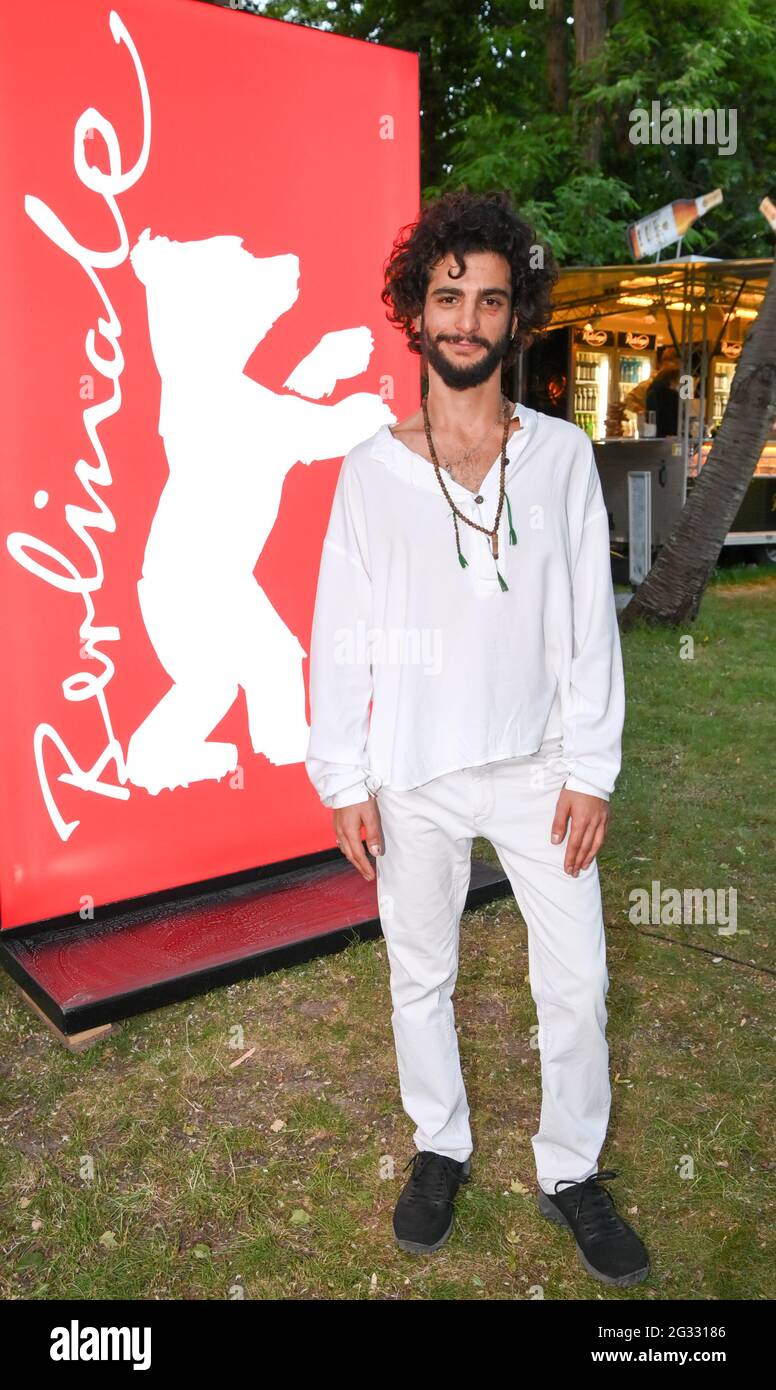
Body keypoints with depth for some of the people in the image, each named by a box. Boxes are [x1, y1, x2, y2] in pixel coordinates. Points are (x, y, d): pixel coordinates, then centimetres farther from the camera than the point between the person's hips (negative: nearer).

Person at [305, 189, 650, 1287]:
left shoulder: (562, 456, 0)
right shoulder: (372, 470, -2)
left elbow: (590, 621, 0)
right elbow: (341, 634, -1)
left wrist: (590, 769, -4)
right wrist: (343, 781, -4)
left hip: (538, 765, 1)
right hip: (414, 777, 0)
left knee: (577, 981, 7)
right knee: (421, 977, 14)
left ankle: (571, 1169, 32)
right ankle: (440, 1149, 38)